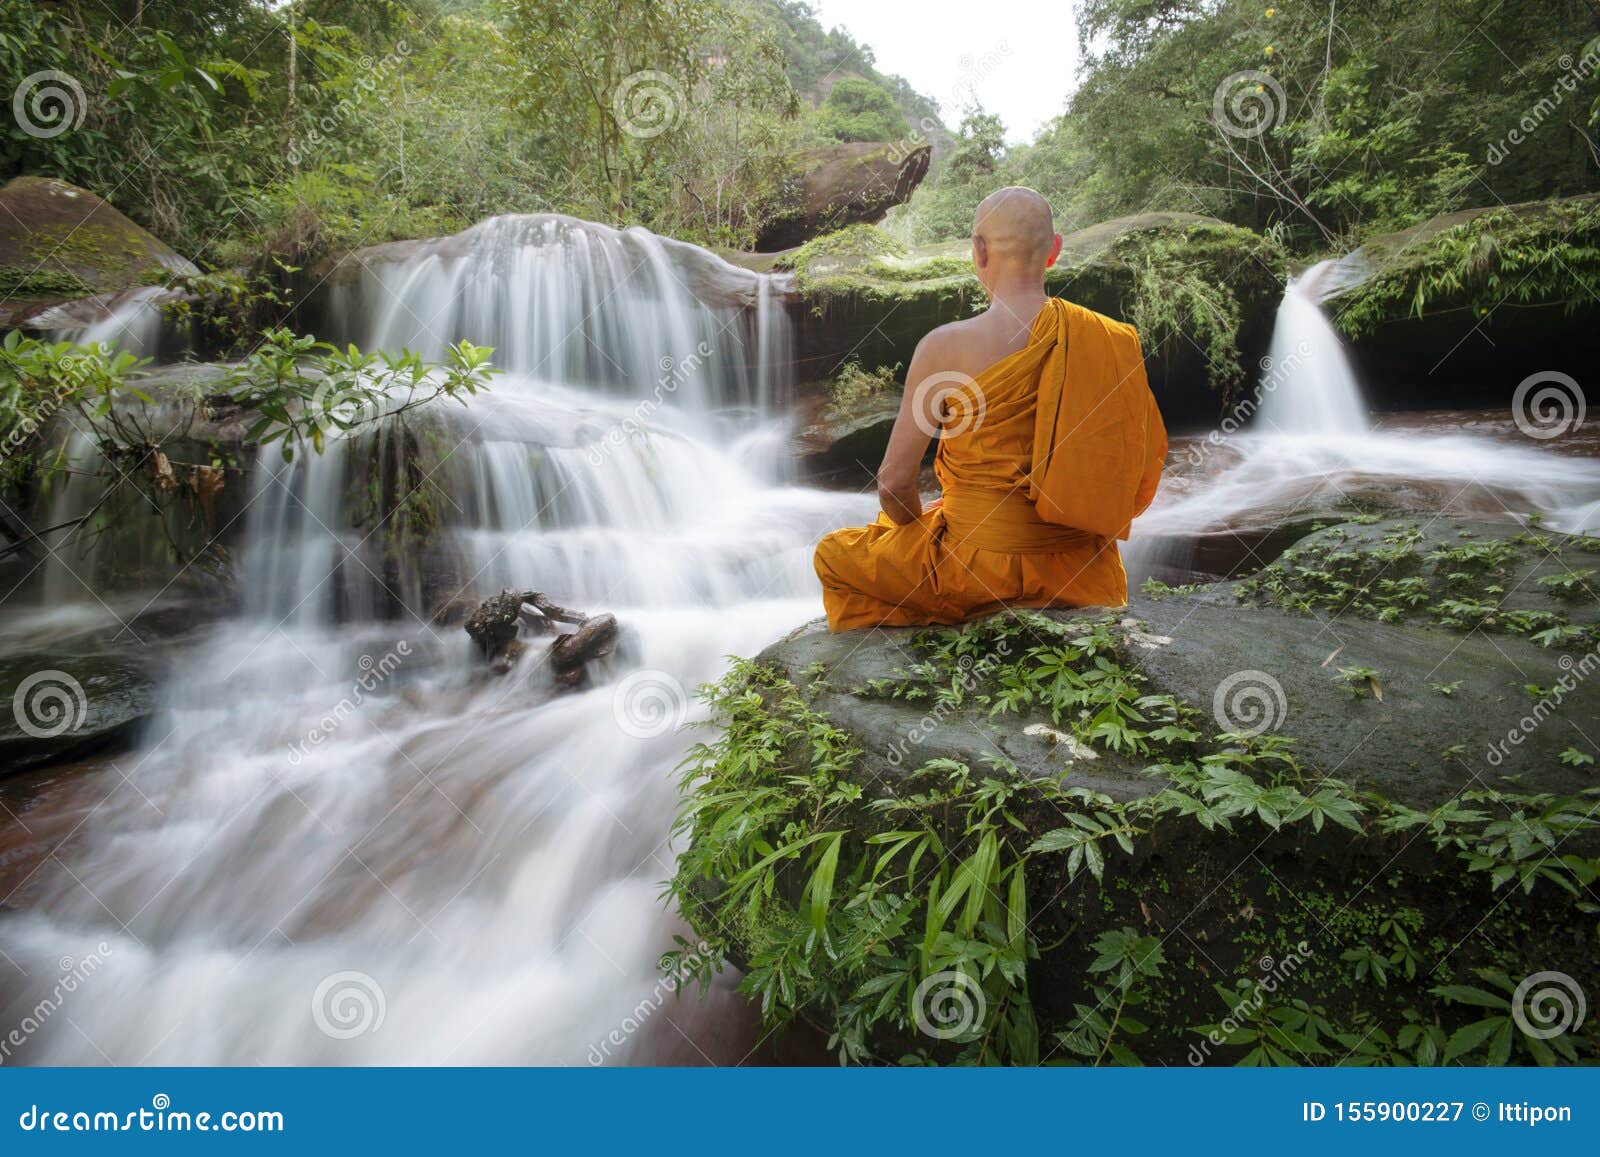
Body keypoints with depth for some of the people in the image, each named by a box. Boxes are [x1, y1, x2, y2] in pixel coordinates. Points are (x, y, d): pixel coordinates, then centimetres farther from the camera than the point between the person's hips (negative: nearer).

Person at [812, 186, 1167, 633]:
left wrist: (917, 523, 11)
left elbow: (894, 482, -12)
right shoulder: (1110, 340, -4)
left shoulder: (945, 348, -16)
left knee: (833, 554, 20)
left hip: (983, 569, -5)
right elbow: (1145, 468, 4)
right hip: (1083, 571, 6)